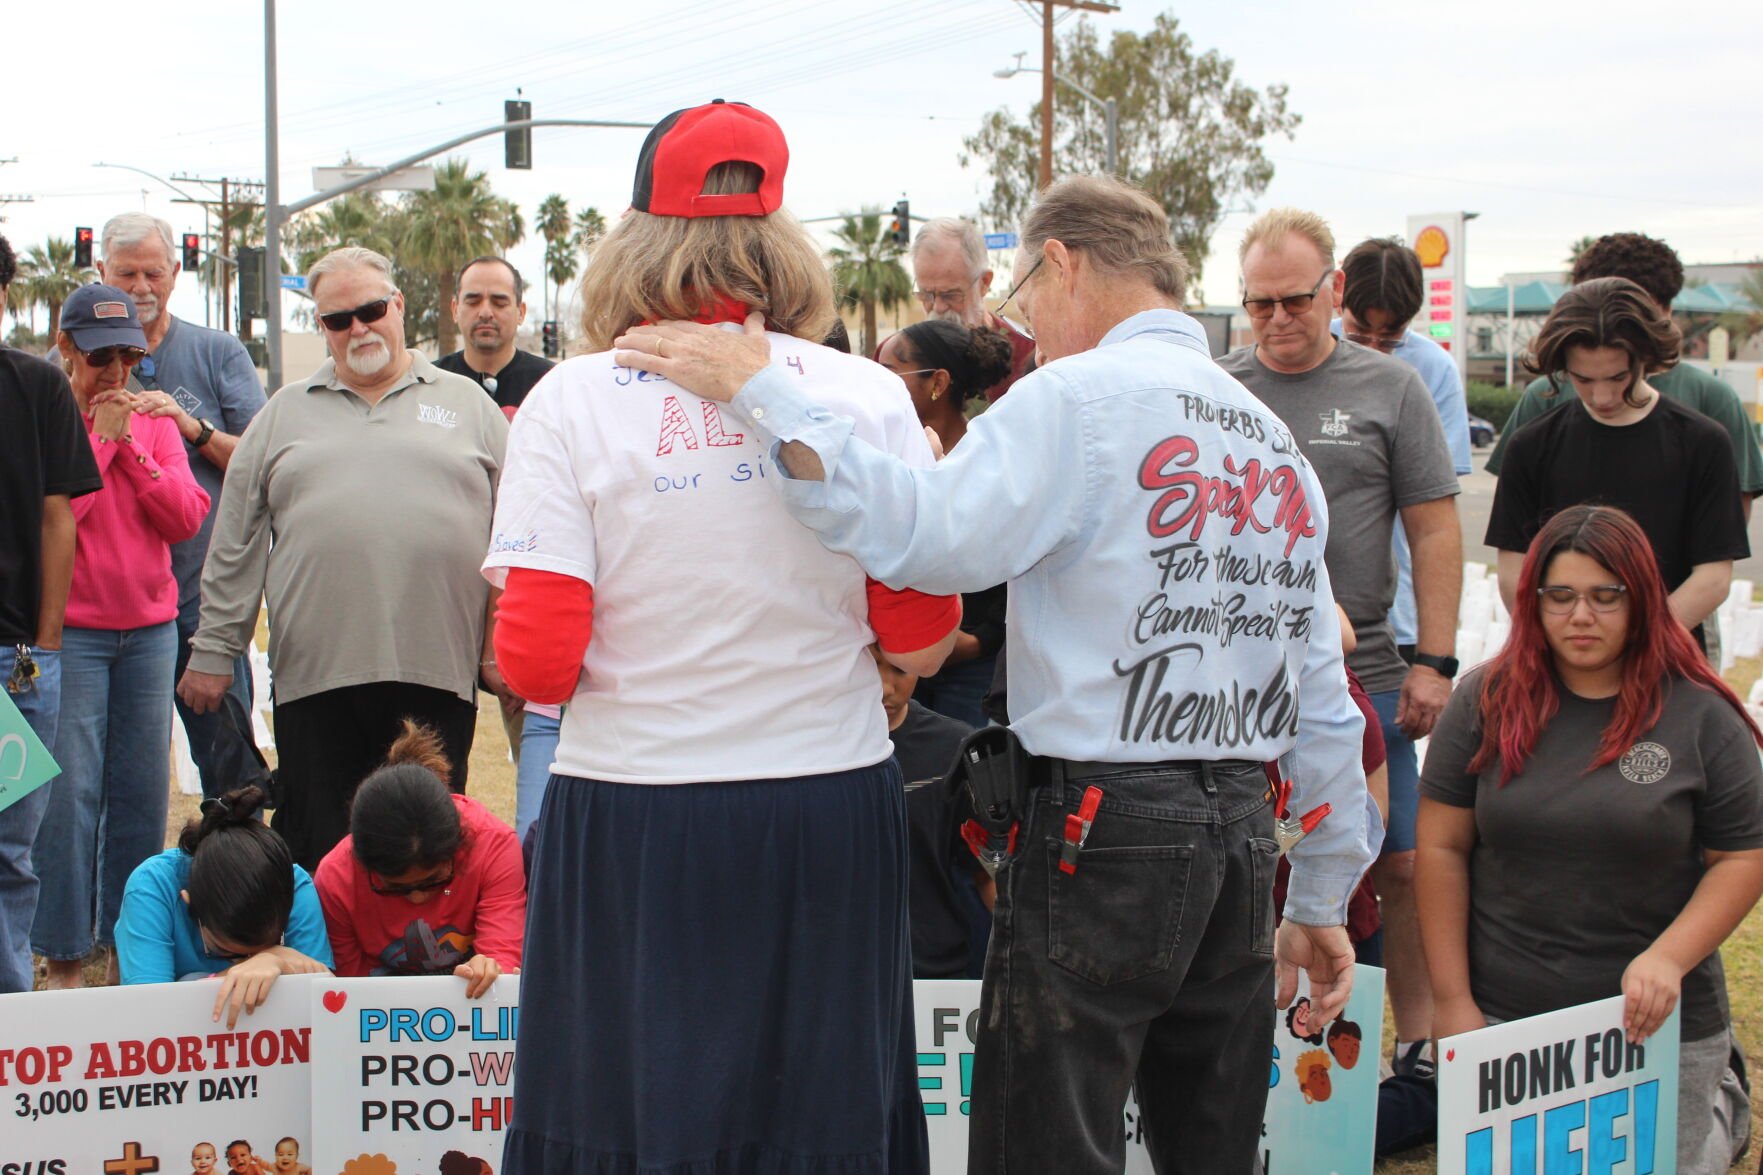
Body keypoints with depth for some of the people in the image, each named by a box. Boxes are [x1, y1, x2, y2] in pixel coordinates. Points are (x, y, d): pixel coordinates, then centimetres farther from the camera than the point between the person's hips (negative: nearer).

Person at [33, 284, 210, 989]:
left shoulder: (153, 421, 11)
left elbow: (187, 518, 0)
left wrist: (130, 446, -9)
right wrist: (99, 438, -11)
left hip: (150, 629, 4)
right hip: (70, 632, -4)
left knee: (142, 791, 6)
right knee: (70, 792, -8)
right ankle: (64, 956, 1)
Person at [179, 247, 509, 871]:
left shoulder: (468, 404, 13)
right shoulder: (284, 414, 15)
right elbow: (235, 547, 14)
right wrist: (213, 650, 8)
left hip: (438, 673, -1)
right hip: (316, 677, 1)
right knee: (314, 860, 3)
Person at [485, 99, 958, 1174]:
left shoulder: (571, 402, -5)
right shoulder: (869, 394, 0)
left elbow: (536, 663, -10)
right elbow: (923, 643, -1)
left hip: (633, 815, -1)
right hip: (830, 811, 2)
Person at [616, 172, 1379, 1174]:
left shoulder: (1078, 395, -8)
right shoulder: (1274, 437, 16)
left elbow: (936, 538, -25)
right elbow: (1325, 700, 17)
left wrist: (765, 390, -20)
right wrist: (1323, 903, 24)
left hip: (1104, 830, -8)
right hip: (1244, 830, 8)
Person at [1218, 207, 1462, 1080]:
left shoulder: (1390, 390, 5)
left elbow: (1434, 532, 4)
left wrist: (1435, 661, -3)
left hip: (1364, 676, 0)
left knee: (1398, 866, 2)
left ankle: (1420, 1047, 15)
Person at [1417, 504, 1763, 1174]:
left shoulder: (1700, 717, -5)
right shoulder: (1487, 703, -2)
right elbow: (1441, 847, -1)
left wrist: (1668, 959, -17)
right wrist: (1454, 1003, -4)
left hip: (1653, 1022, -1)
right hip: (1504, 1017, 2)